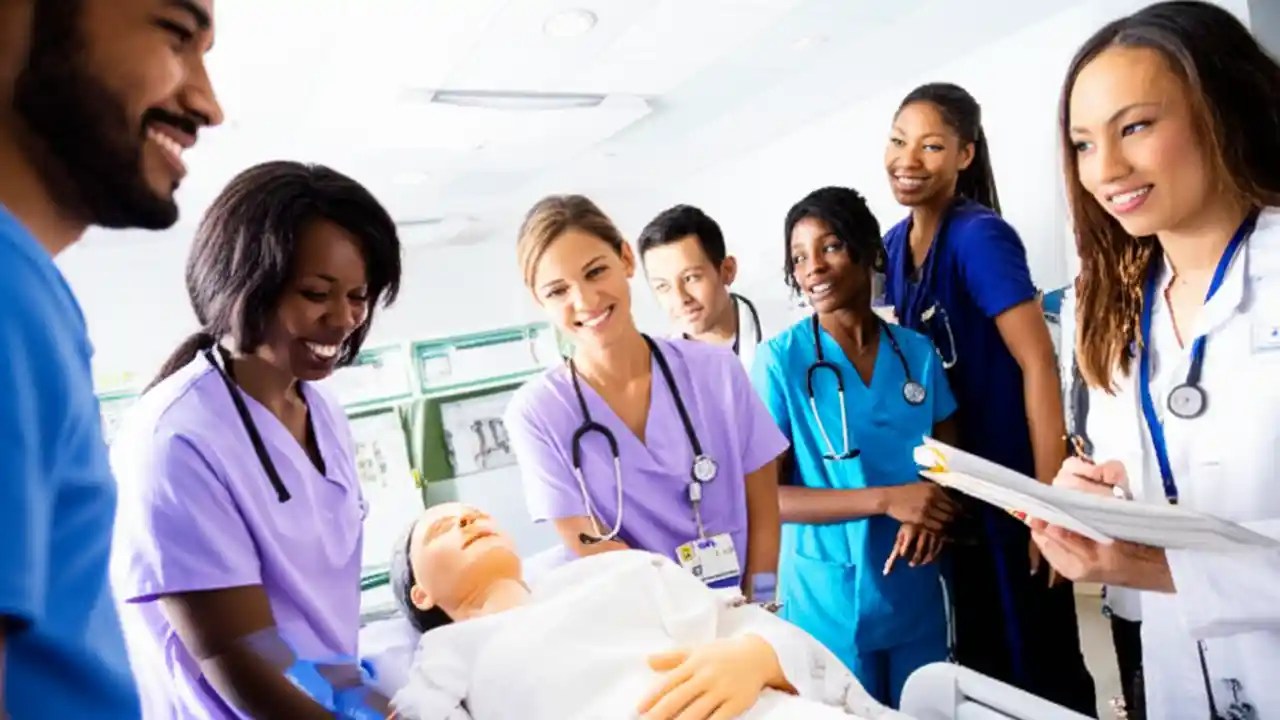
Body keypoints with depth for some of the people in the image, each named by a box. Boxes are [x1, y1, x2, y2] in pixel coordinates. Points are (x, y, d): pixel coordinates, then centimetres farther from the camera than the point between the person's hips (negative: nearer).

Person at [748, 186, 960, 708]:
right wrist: (886, 499, -23)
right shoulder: (779, 360, -13)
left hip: (916, 593, 4)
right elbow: (765, 496, -15)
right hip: (829, 599, -3)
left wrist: (932, 516, -15)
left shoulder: (917, 352, -1)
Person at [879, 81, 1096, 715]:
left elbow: (1038, 365, -21)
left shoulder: (980, 235, -17)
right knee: (980, 656, 20)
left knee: (1040, 663, 7)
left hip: (1012, 480, -7)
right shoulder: (894, 246, 5)